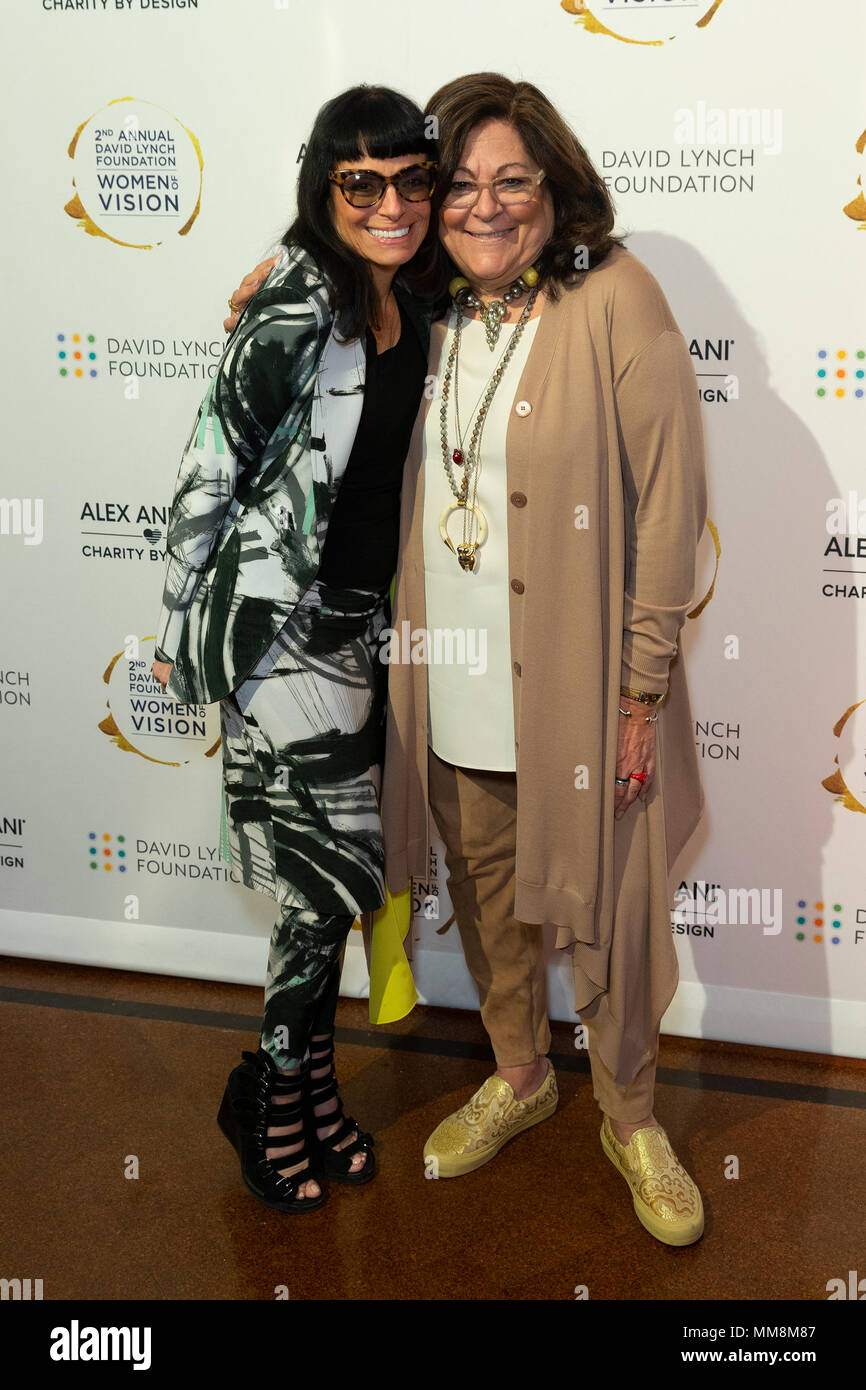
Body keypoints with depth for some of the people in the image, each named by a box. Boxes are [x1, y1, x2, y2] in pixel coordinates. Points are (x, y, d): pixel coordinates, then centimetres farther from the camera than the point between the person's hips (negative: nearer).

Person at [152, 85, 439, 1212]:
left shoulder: (417, 312, 4)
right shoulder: (291, 321, -18)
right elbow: (208, 476, -12)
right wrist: (179, 633, -5)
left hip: (362, 627, 7)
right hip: (282, 631, -7)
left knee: (332, 876, 15)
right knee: (334, 876, -2)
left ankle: (309, 1092, 33)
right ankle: (270, 1104, 21)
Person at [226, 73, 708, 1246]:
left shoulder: (616, 301, -12)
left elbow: (668, 505, -13)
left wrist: (643, 692, -13)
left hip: (578, 692, -5)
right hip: (450, 691, 5)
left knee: (605, 912, 8)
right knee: (483, 890, 20)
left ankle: (631, 1118, 33)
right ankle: (519, 1075, 44)